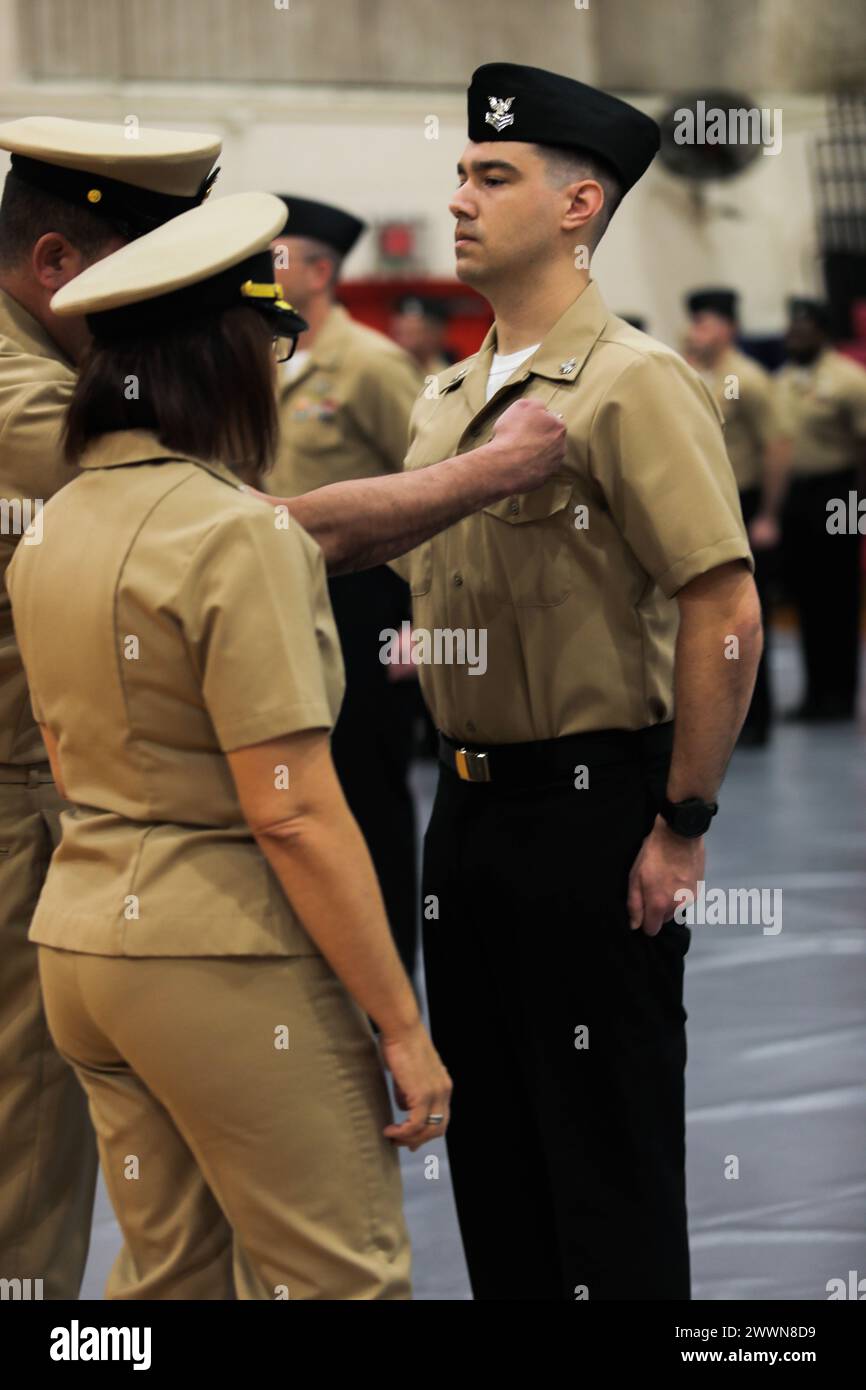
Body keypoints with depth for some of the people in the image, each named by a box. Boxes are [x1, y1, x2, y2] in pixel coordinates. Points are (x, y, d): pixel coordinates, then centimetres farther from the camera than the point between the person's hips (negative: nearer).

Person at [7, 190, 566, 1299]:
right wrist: (402, 1023, -14)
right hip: (227, 958, -9)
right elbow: (292, 813, -19)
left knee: (169, 1271, 16)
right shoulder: (238, 534, -17)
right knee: (343, 1279, 0)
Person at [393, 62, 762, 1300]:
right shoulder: (453, 397, 12)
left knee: (608, 1153, 0)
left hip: (591, 810, -8)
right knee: (490, 1140, 16)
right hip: (469, 806, 8)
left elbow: (726, 616, -19)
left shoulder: (632, 383, -14)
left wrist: (683, 827, -18)